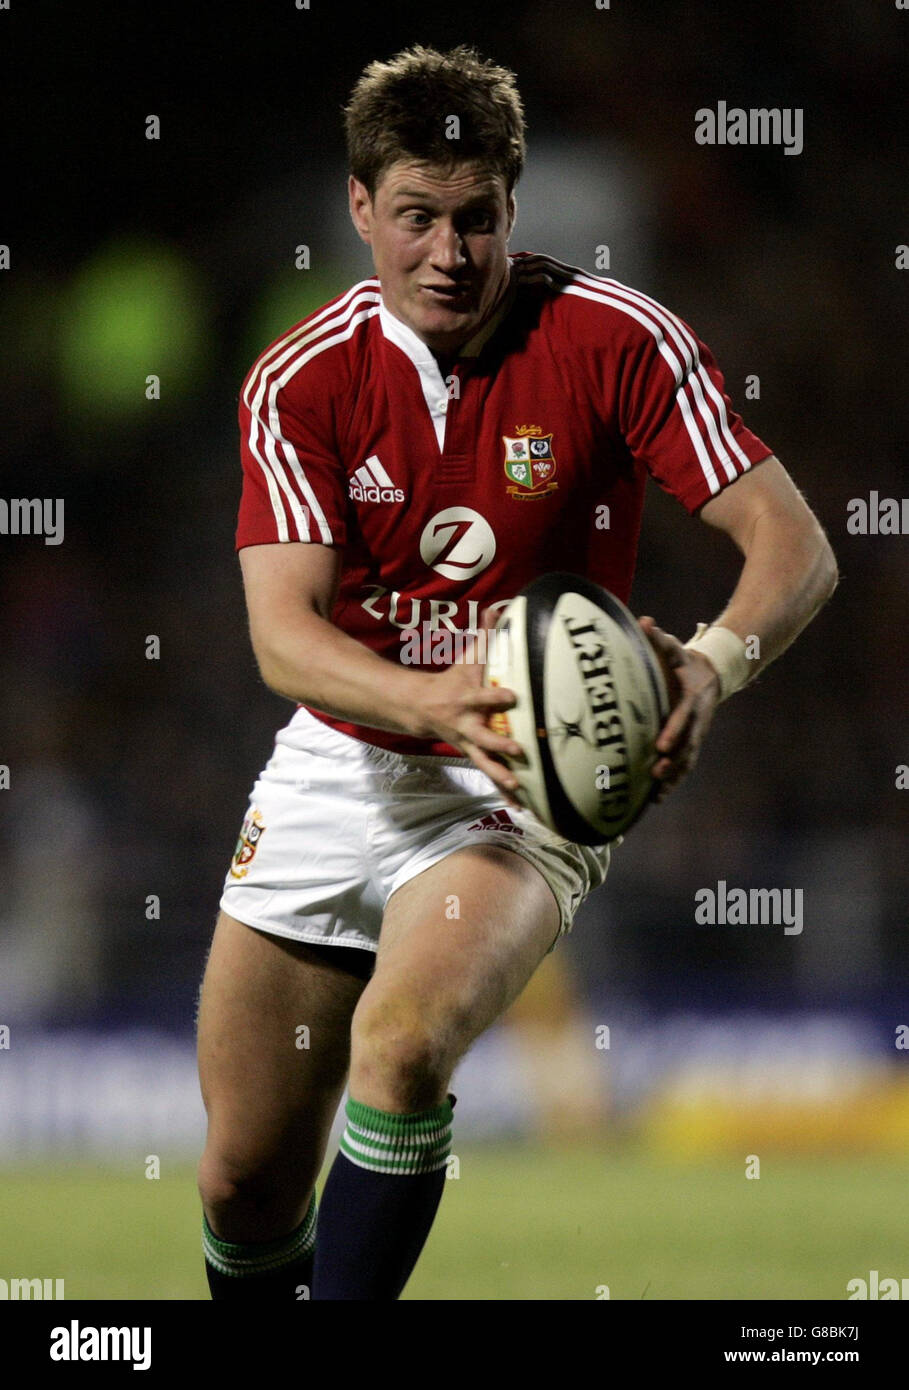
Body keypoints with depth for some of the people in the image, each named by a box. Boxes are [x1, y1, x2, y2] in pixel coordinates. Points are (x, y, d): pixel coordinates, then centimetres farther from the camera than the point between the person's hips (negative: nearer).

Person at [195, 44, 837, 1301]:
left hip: (528, 786, -3)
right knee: (245, 1183, 8)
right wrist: (433, 702, -38)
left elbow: (794, 546, -16)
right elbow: (283, 632, -17)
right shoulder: (299, 380, -8)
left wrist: (712, 665, -38)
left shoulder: (616, 339, -13)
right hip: (337, 766, 3)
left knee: (403, 1042, -33)